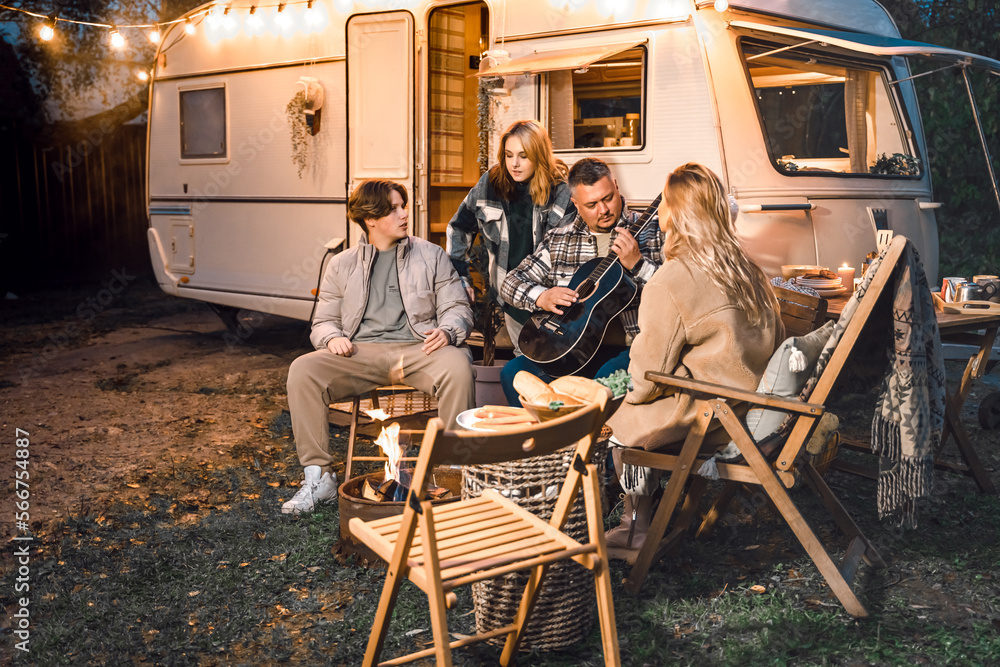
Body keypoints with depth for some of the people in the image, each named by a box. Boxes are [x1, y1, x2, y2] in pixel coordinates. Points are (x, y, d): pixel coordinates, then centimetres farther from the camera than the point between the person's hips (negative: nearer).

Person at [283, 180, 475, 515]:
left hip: (418, 349, -1)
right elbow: (323, 321, 18)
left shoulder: (431, 255, 16)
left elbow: (458, 308, 11)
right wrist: (333, 337, -7)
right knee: (302, 370, -25)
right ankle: (318, 477, -17)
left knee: (457, 365, -35)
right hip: (361, 351, 2)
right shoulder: (342, 265, 18)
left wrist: (447, 331, -13)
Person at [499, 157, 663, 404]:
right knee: (513, 373, -18)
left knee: (607, 377, -35)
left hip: (629, 346, -3)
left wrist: (637, 263, -19)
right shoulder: (559, 239, 12)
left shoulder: (648, 231, 2)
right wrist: (542, 297, -6)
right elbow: (511, 282, 14)